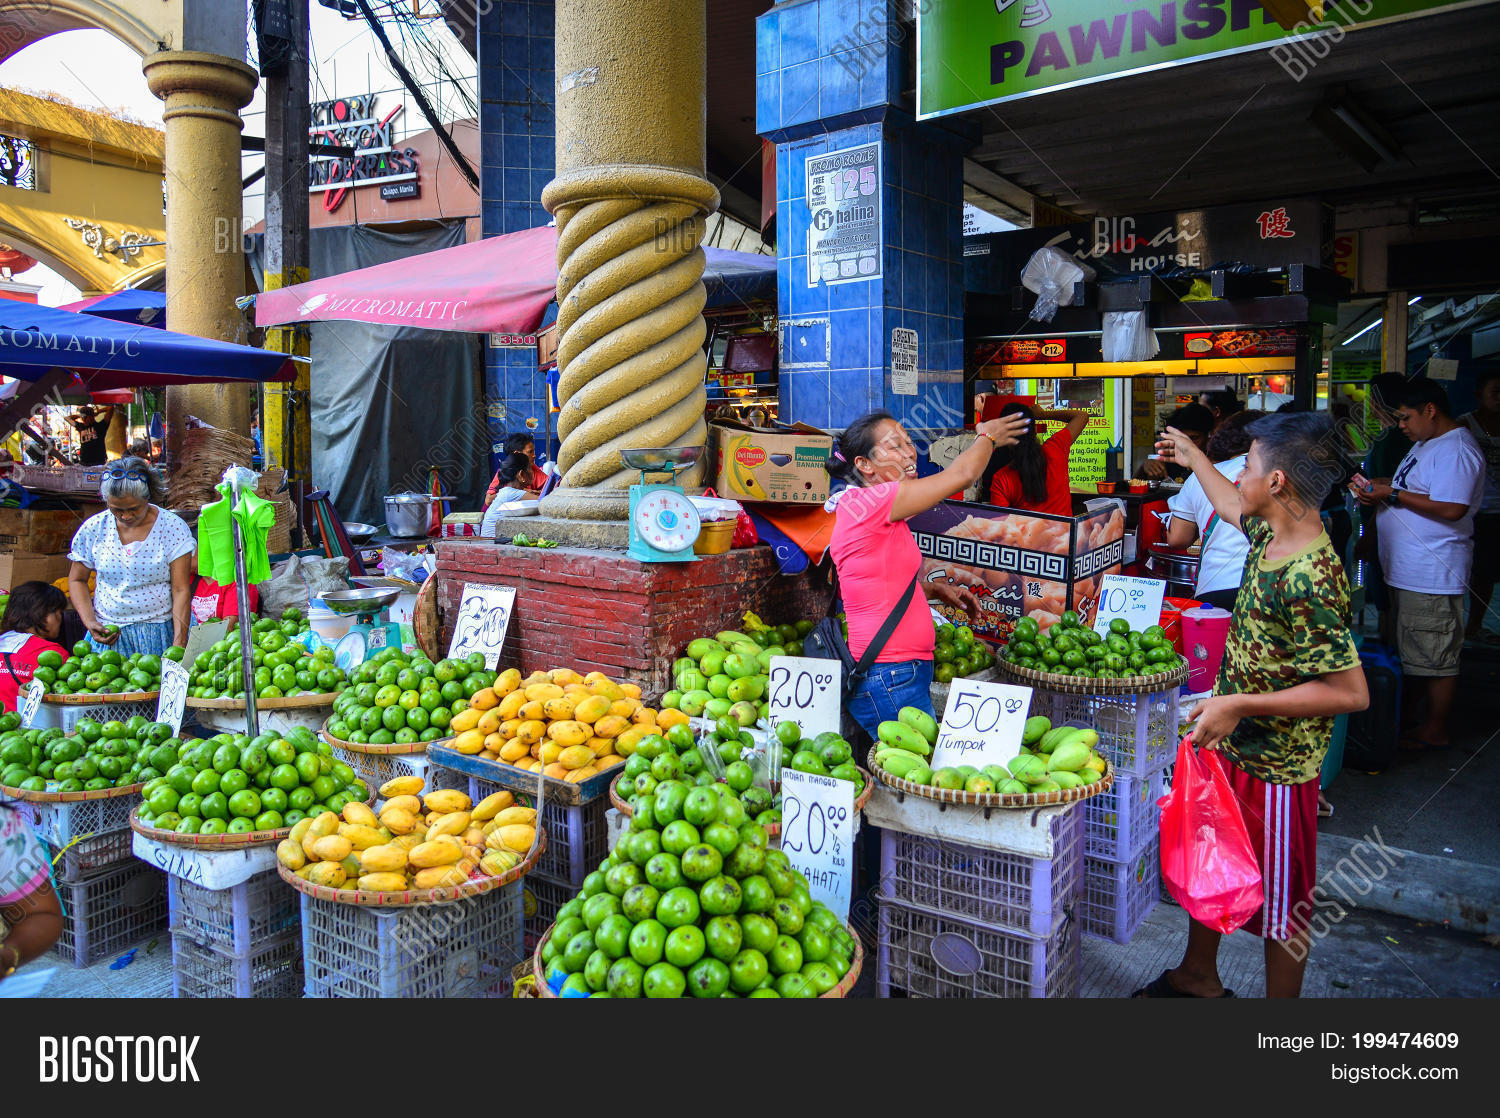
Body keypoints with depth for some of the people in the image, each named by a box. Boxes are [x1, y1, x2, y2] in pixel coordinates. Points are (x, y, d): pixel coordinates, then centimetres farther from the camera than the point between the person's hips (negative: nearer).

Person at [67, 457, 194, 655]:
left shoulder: (172, 527, -5)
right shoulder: (93, 529, 2)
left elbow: (181, 590, -7)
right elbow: (77, 580, 14)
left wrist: (179, 643, -14)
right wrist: (89, 622, -1)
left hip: (157, 634, -2)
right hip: (106, 633, 2)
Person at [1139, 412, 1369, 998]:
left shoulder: (1307, 580, -29)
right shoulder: (1271, 534, -1)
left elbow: (1350, 691, -28)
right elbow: (1232, 508, 24)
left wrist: (1239, 704, -27)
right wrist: (1192, 456, 37)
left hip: (1274, 766, -9)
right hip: (1230, 743, 9)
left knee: (1279, 904, 10)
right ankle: (1198, 977, 45)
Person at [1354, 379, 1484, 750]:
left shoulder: (1456, 450, -19)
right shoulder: (1426, 443, 14)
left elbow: (1452, 508, -27)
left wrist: (1393, 494, -21)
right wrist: (1380, 487, 7)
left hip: (1433, 576, -11)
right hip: (1407, 569, 11)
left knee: (1435, 657, 0)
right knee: (1407, 649, 21)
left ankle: (1434, 730, 11)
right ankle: (1407, 710, 35)